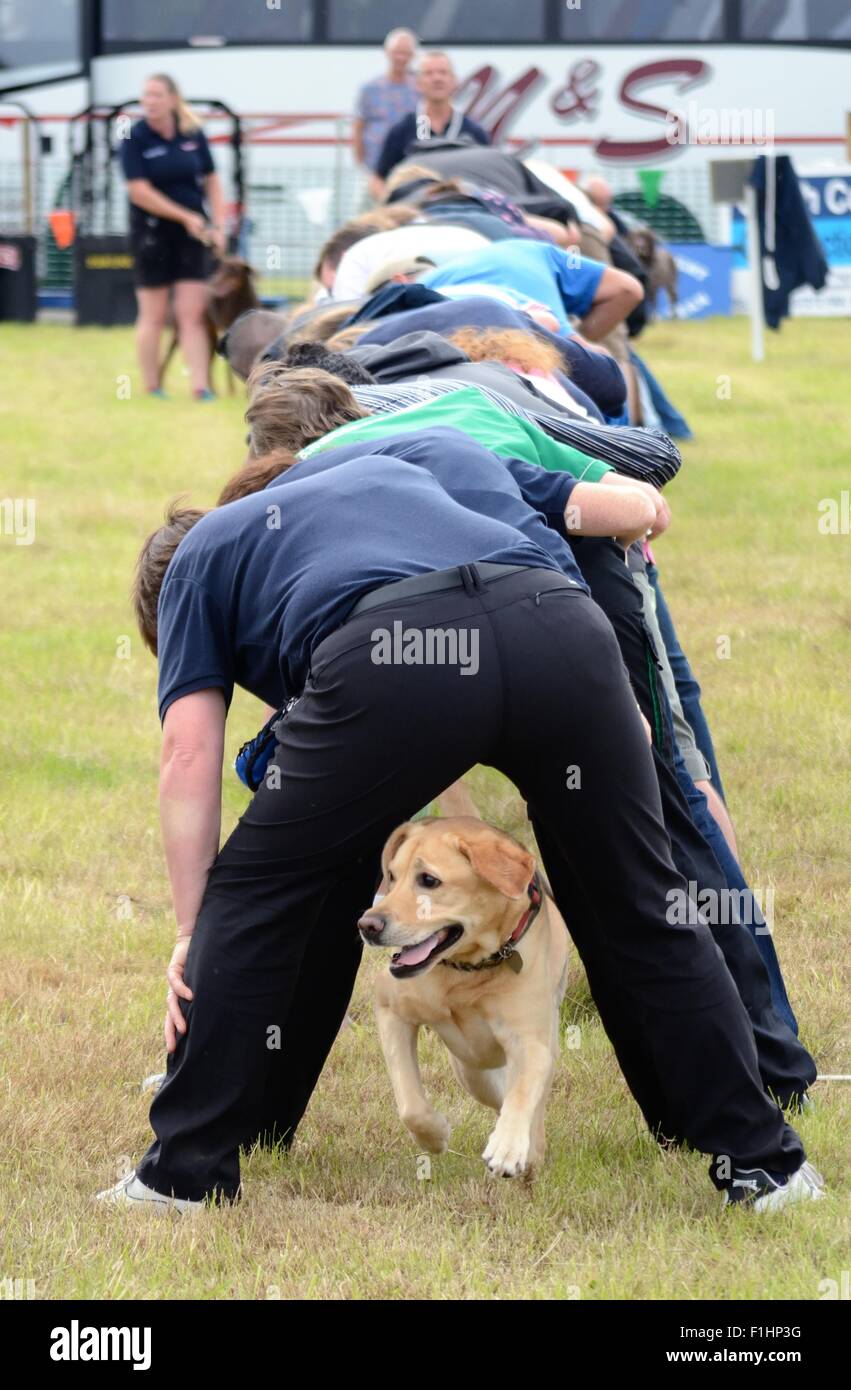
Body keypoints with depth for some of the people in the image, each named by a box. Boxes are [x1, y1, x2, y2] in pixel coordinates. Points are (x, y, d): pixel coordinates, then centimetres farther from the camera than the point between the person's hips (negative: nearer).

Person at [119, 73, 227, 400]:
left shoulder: (193, 134, 2)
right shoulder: (136, 138, -8)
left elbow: (212, 181, 9)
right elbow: (140, 191, -13)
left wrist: (218, 225, -2)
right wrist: (186, 216, -15)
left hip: (192, 231, 2)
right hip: (152, 231, -2)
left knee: (193, 314, -3)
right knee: (154, 315, 5)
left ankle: (200, 386, -5)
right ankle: (152, 388, 14)